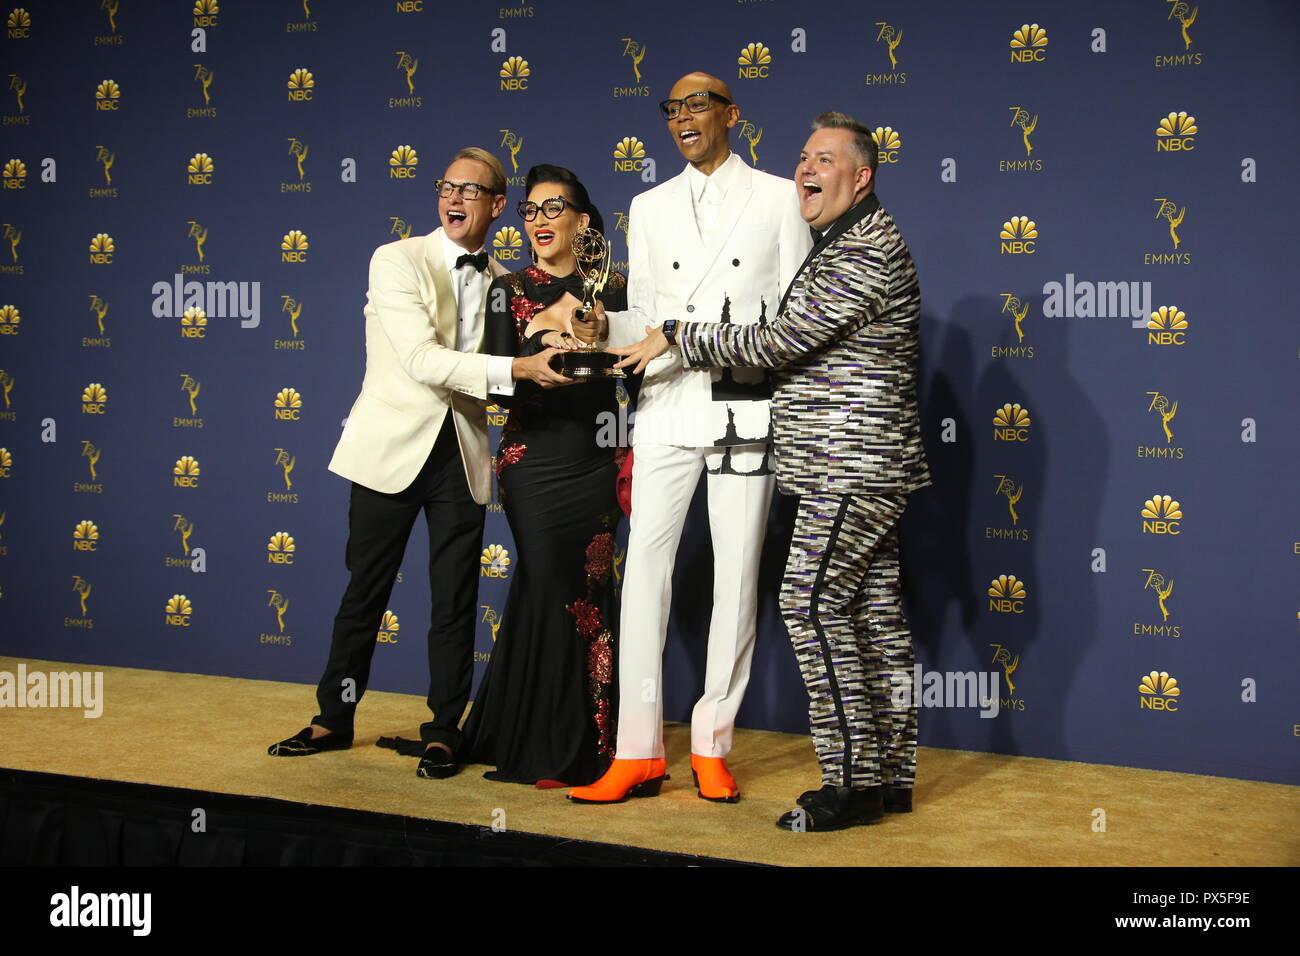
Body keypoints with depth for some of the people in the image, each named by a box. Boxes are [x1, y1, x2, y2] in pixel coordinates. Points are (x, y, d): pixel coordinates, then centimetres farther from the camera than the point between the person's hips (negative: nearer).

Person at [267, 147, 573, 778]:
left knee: (455, 601, 4)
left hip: (461, 456, 3)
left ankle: (443, 732, 17)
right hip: (393, 447, -3)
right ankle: (335, 719, 23)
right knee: (364, 591, 7)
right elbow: (423, 359, -19)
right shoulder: (397, 260, -6)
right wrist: (519, 368, -28)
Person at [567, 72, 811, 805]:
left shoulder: (779, 197, 7)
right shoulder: (651, 207, 16)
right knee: (646, 566, -4)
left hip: (745, 408, -2)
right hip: (666, 407, 3)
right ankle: (639, 751, -1)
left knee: (737, 574, 0)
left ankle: (713, 745, 9)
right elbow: (644, 318, 13)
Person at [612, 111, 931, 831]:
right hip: (853, 466, 10)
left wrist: (675, 337, -9)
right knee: (875, 613, 9)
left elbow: (779, 341, -18)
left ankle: (850, 782, -9)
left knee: (811, 603, -13)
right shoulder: (837, 245, 20)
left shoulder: (867, 248, -14)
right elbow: (799, 347, 26)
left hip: (851, 463, -10)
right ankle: (890, 777, 14)